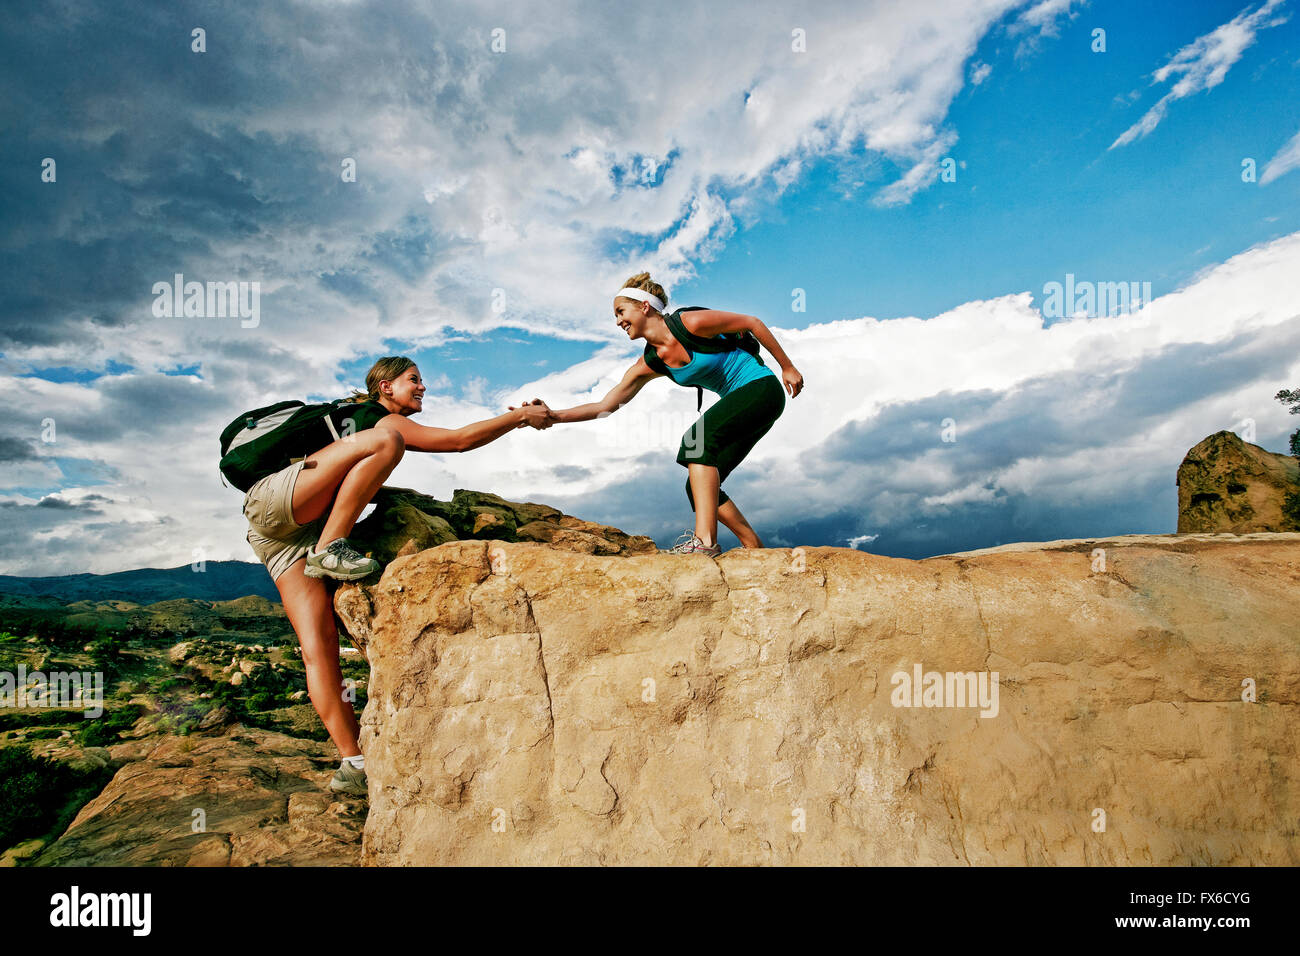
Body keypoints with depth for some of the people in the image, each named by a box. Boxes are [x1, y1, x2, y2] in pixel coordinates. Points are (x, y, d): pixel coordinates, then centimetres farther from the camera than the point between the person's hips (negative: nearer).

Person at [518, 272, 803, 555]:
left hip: (761, 387, -8)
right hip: (737, 401, 8)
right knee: (698, 487, 0)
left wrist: (787, 367, -4)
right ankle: (757, 550, 8)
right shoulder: (649, 364, 1)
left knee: (697, 438, -29)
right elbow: (606, 406, -2)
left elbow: (753, 323, -10)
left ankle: (705, 540, -34)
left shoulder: (691, 323, -19)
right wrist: (554, 415, -13)